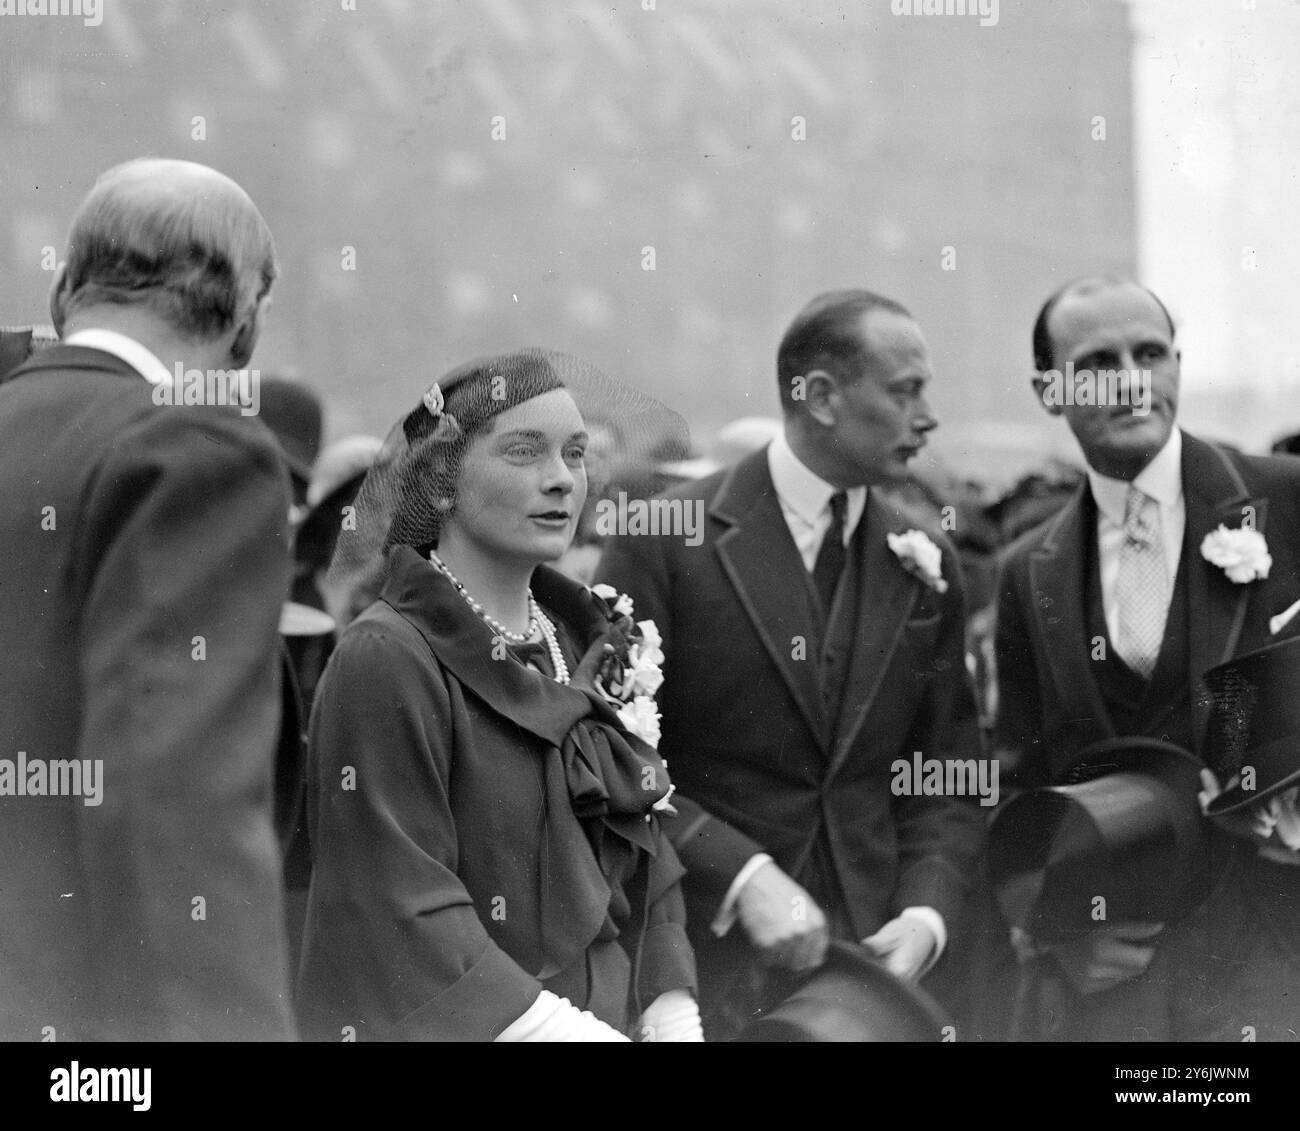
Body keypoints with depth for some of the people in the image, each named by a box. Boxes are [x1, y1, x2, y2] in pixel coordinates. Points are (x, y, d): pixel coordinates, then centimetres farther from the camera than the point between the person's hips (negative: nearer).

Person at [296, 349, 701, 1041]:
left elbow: (648, 872, 12)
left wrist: (673, 1019, -3)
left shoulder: (592, 647, 12)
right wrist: (562, 1026, -19)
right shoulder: (385, 661, -9)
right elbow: (407, 922, -15)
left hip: (615, 1016, 6)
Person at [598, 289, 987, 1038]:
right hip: (712, 956, -4)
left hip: (875, 948, 4)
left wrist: (927, 912, -6)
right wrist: (740, 875, -17)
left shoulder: (927, 565, 9)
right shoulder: (670, 542, -5)